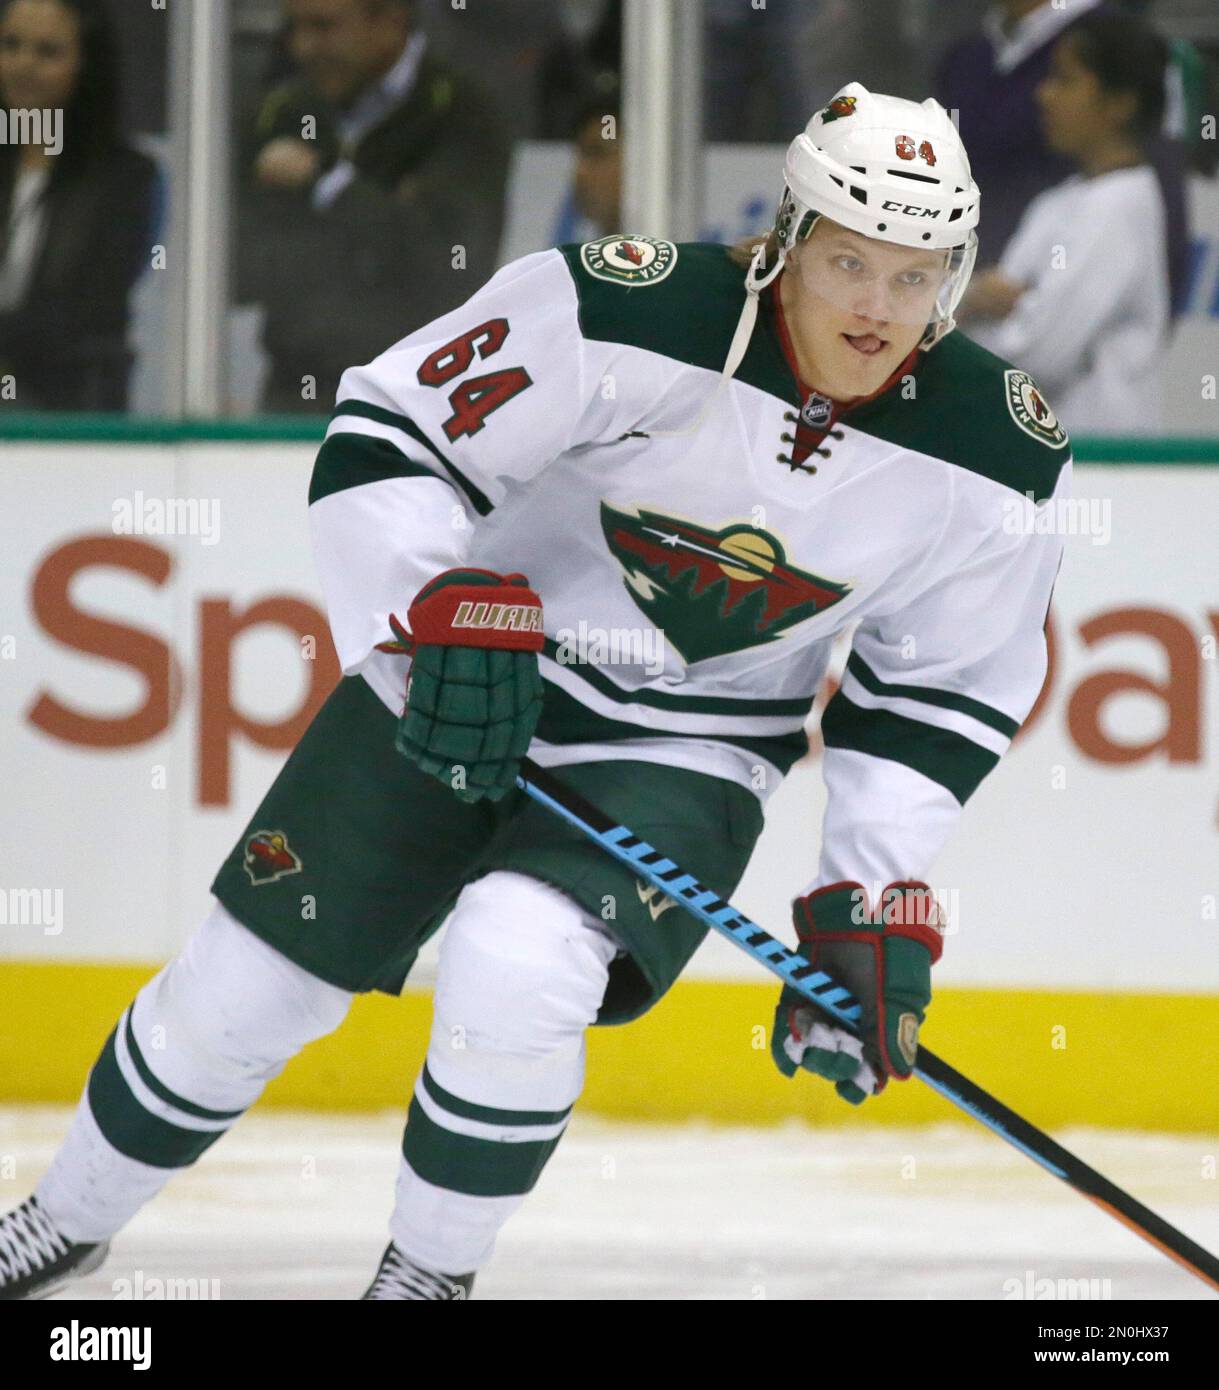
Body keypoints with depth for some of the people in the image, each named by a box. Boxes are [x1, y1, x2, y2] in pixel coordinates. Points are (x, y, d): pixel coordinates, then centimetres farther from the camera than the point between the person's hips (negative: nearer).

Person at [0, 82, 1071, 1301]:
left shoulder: (997, 456, -14)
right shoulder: (631, 317, -24)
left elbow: (947, 693, 0)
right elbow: (387, 431, -17)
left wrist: (873, 905, -4)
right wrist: (437, 619, -29)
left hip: (687, 755, 0)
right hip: (454, 691, 0)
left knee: (516, 968, -28)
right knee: (253, 976, 3)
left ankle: (429, 1273, -5)